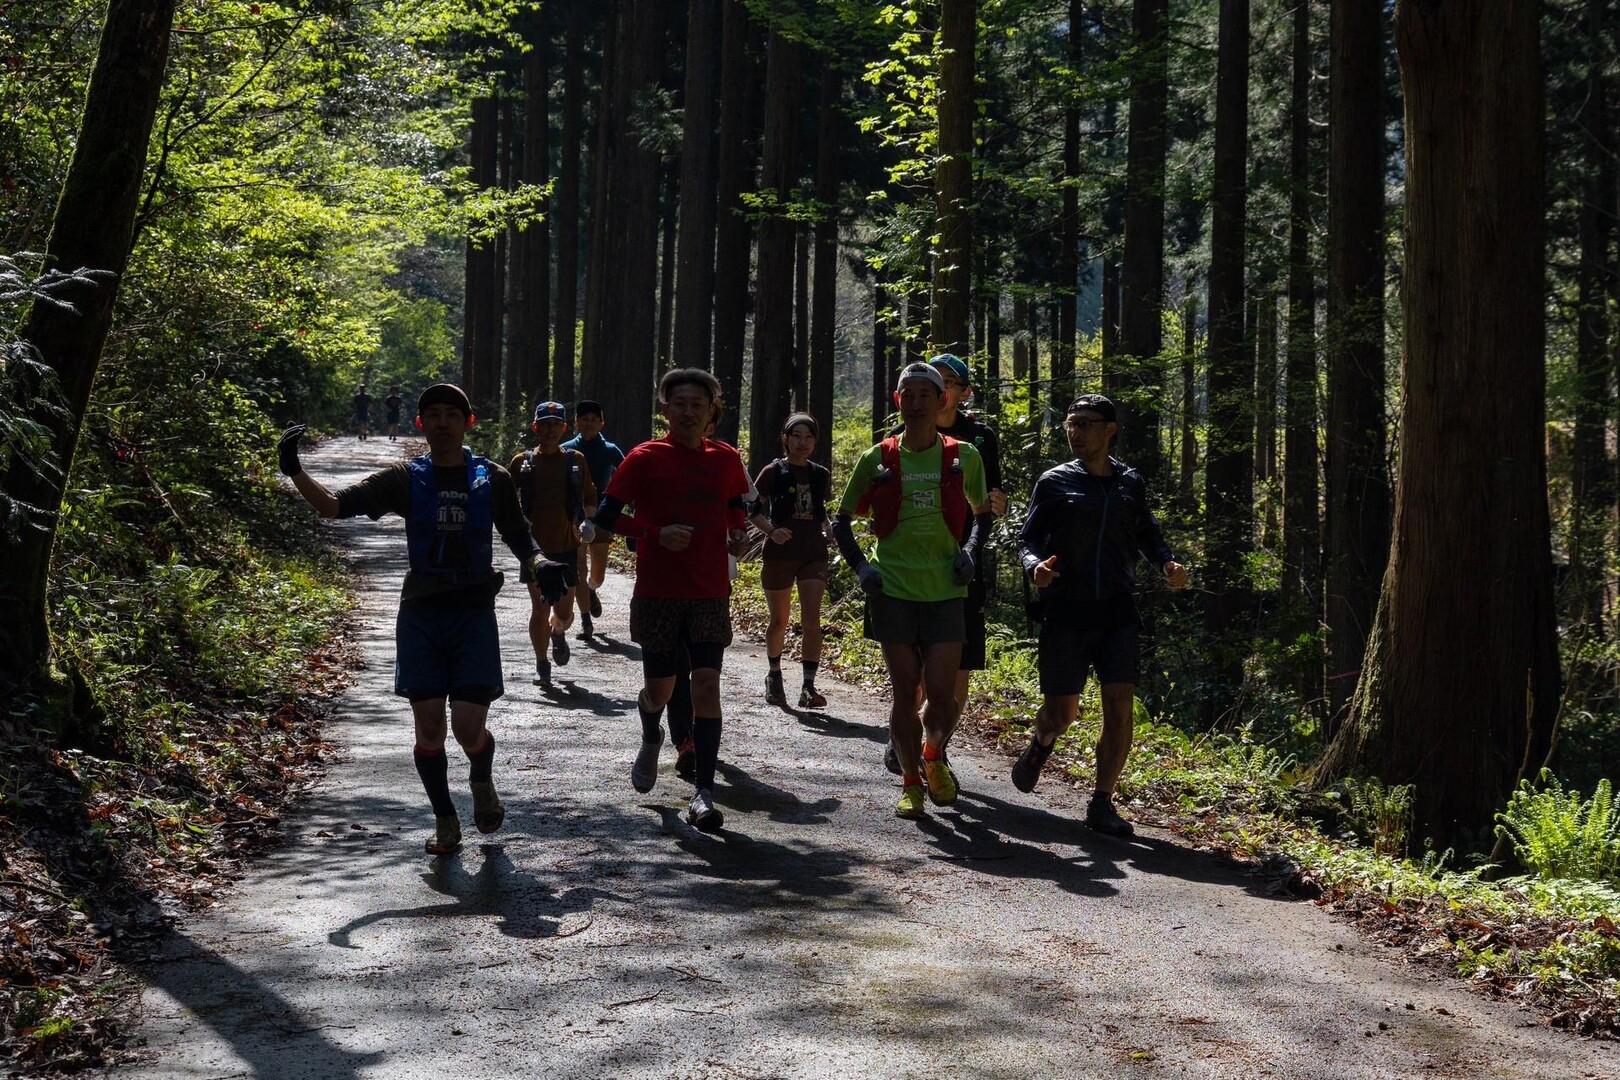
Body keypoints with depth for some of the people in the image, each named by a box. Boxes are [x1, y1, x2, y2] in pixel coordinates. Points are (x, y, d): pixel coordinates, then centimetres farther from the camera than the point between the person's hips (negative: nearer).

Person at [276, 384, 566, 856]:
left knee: (469, 729, -8)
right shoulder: (406, 479, 4)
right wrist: (295, 471, -17)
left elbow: (519, 538, 14)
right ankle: (445, 821, 19)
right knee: (429, 728, -1)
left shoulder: (493, 480, 5)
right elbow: (334, 505, 0)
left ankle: (482, 783, 27)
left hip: (473, 615, -1)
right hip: (420, 615, 1)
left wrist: (541, 565, -8)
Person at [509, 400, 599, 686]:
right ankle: (542, 666, 11)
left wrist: (588, 520, -1)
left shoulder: (576, 460, 6)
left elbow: (590, 497, 17)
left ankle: (558, 633, 40)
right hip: (534, 546, -1)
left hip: (567, 546, 1)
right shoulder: (522, 462, 3)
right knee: (540, 607, -2)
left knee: (564, 611, 3)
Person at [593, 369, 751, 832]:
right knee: (660, 687, 8)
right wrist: (656, 533, -17)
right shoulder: (645, 458, -3)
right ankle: (650, 740, 44)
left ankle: (703, 794, -9)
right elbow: (606, 515, -3)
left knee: (707, 683, -11)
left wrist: (738, 531, 4)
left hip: (710, 593, 1)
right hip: (657, 592, -1)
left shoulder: (726, 459, 6)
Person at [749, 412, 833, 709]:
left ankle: (808, 687, -14)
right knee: (779, 621, 10)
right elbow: (754, 510, -2)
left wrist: (827, 531, 5)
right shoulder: (773, 472, -2)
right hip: (779, 553, -2)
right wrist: (771, 530, -19)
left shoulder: (821, 475, 9)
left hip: (813, 554, 2)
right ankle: (774, 675, 32)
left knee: (811, 620, -12)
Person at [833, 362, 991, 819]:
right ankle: (910, 782, 17)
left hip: (945, 590, 0)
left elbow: (982, 513, 20)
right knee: (904, 690, 3)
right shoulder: (877, 460, 3)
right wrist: (860, 565, -2)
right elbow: (842, 521, 12)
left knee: (941, 692, -5)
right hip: (893, 589, 0)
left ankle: (934, 754, 26)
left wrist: (970, 552, 3)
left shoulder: (964, 457, 5)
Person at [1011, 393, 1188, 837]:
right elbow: (1027, 540, 2)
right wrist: (1035, 566, -21)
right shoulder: (1055, 482, 1)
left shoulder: (1131, 482, 9)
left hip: (1116, 612, 2)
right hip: (1065, 610, -2)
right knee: (1061, 711, 2)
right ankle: (1041, 743, 38)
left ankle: (1102, 803, 5)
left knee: (1120, 708, -6)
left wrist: (1167, 563, -1)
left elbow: (1147, 534, 19)